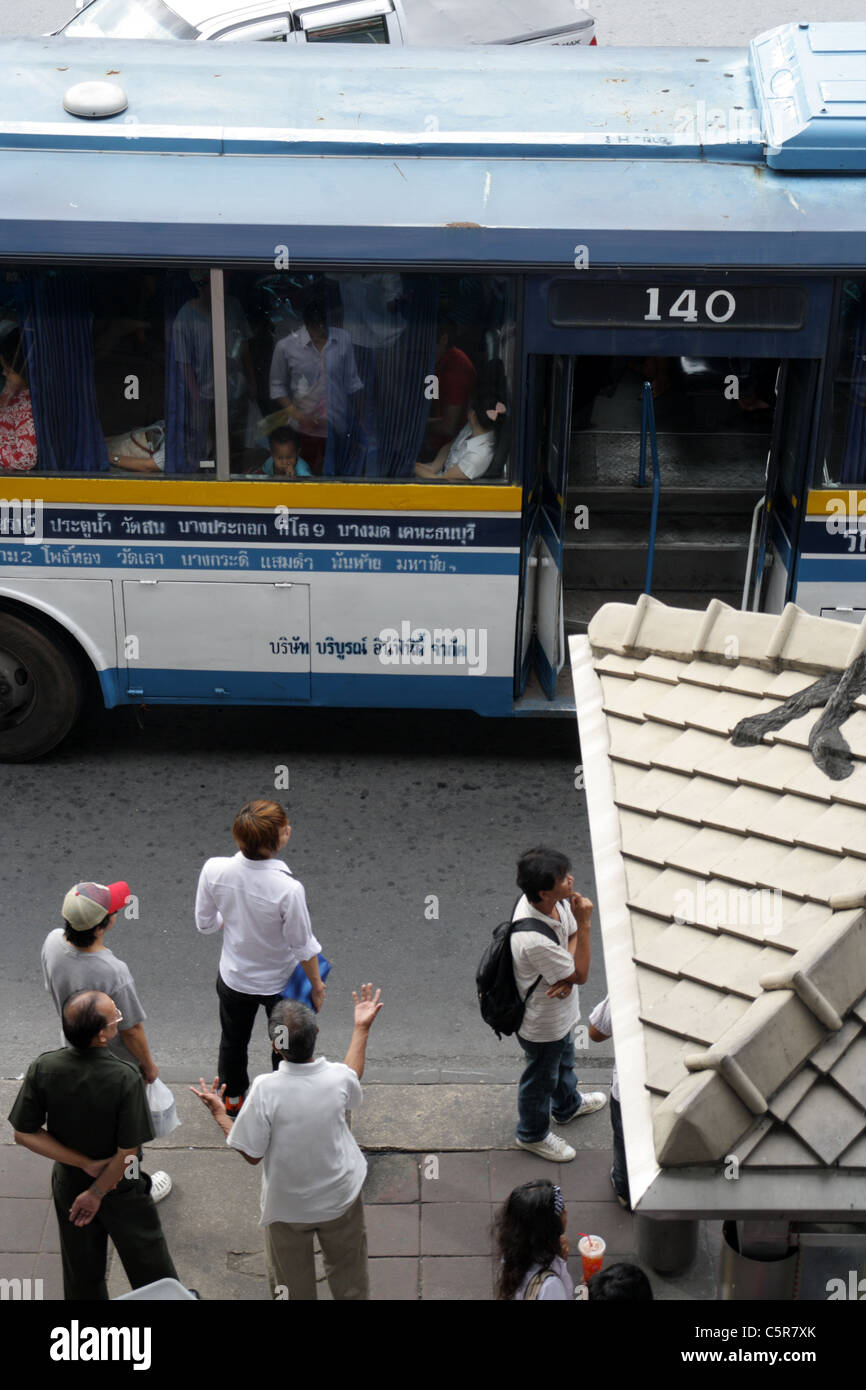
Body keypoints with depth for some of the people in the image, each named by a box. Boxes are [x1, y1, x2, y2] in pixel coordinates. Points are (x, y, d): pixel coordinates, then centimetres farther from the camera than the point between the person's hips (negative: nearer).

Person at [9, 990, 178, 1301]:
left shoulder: (43, 1069, -22)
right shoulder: (125, 1079, -33)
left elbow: (24, 1134, -14)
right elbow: (127, 1152, -26)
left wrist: (86, 1164, -12)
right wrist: (97, 1192, -10)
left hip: (69, 1184, 4)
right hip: (122, 1189, -4)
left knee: (82, 1272, 26)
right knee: (148, 1266, 20)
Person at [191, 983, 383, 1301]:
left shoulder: (265, 1090, -31)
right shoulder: (338, 1076, -22)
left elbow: (251, 1154, -19)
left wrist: (218, 1113, -4)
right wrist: (361, 1028, 15)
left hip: (287, 1206, -2)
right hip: (341, 1198, 2)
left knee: (293, 1285, 24)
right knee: (350, 1278, 27)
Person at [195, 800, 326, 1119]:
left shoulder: (213, 871, -27)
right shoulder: (288, 889, -38)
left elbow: (205, 922, -9)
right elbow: (304, 946, -23)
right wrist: (317, 984, -5)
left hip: (233, 978, 3)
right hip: (281, 981, -3)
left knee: (233, 1041, 31)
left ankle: (232, 1099, 55)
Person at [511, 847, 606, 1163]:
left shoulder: (555, 901, -20)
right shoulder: (535, 940, -44)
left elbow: (571, 937, -2)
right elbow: (581, 974, -29)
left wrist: (567, 976, -21)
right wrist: (584, 923, -35)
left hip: (559, 1012, 8)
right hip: (542, 1024, -8)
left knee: (563, 1059, 34)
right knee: (542, 1077, 20)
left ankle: (568, 1106, 63)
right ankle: (533, 1134, 48)